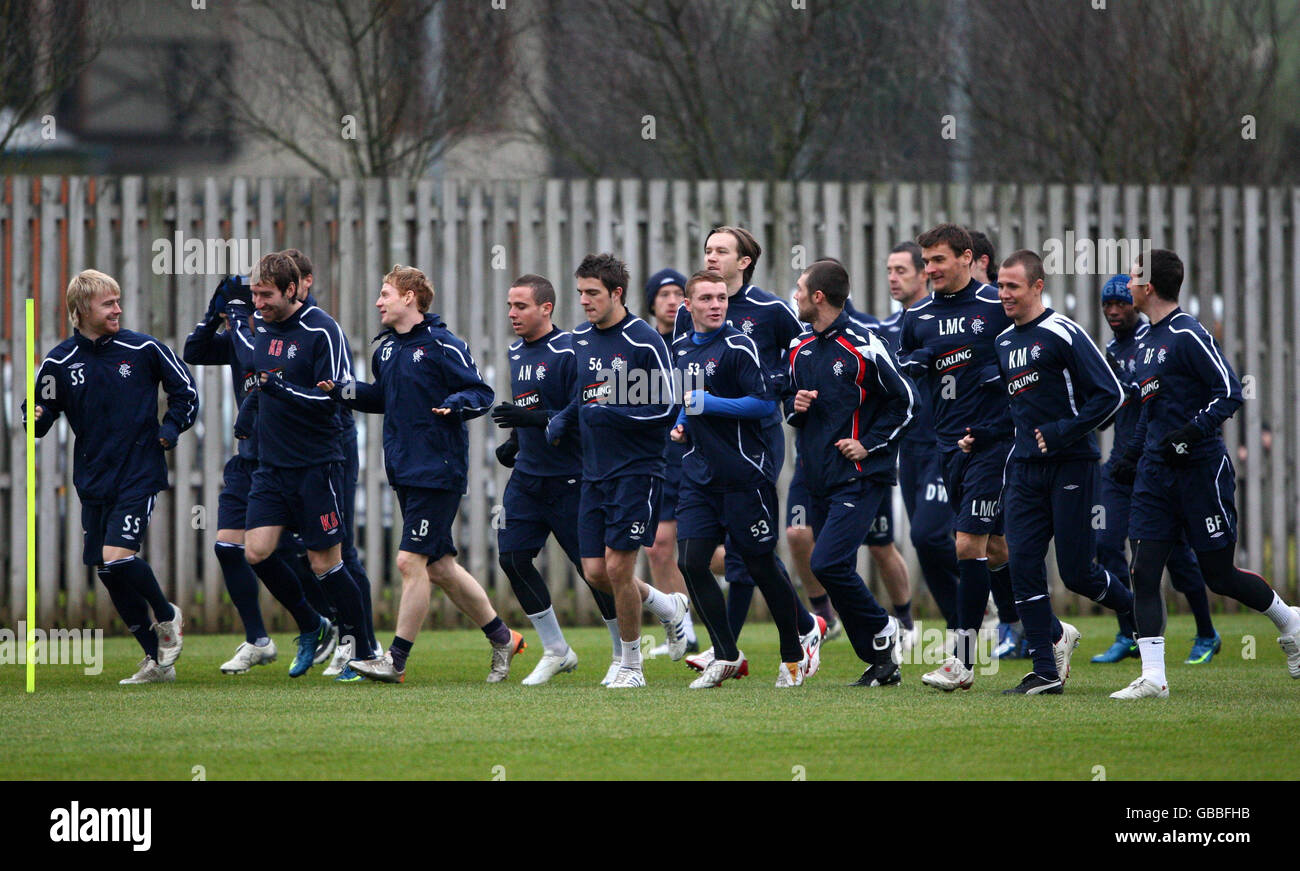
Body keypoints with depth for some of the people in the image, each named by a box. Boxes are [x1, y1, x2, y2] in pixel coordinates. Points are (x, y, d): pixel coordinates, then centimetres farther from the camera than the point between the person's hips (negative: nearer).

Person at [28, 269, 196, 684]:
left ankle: (166, 615, 10)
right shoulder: (59, 362, -1)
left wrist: (170, 429, -5)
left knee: (118, 557, -19)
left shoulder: (143, 349, -5)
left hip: (139, 474, -4)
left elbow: (185, 390, 8)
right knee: (107, 572, 4)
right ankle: (157, 660, 16)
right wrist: (33, 417, -17)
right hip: (93, 478, 4)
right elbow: (39, 420, 5)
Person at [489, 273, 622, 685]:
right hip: (527, 476, 8)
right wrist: (515, 441, 14)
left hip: (569, 478, -8)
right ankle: (556, 651, 9)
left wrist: (532, 419, -26)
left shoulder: (569, 353, -15)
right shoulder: (517, 353, 12)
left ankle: (625, 655, 15)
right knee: (512, 556, -3)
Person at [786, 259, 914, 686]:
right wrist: (795, 407, -1)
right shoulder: (799, 348, 11)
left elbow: (904, 401, -5)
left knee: (828, 563, -20)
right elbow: (789, 402, 23)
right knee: (834, 571, 5)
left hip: (860, 478, -8)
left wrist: (868, 444, -12)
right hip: (819, 477, 8)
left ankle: (882, 631, 1)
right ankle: (881, 663, 14)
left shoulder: (864, 347, -10)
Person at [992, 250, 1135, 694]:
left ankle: (1141, 613, 24)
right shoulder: (1003, 342, 13)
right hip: (1024, 469, 7)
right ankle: (1045, 670, 2)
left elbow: (1110, 394, -13)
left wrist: (1060, 434, -16)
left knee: (1077, 572, -4)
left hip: (1071, 464, -7)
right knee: (1024, 563, -4)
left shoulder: (1062, 334, -10)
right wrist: (980, 436, 9)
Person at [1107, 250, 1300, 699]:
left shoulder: (1189, 336, -13)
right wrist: (1131, 455, 22)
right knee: (1144, 572, -5)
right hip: (1156, 473, 8)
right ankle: (1152, 676, -6)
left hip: (1201, 470, -8)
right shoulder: (1146, 342, 14)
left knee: (1219, 573, 1)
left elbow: (1229, 392, -18)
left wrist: (1191, 432, -26)